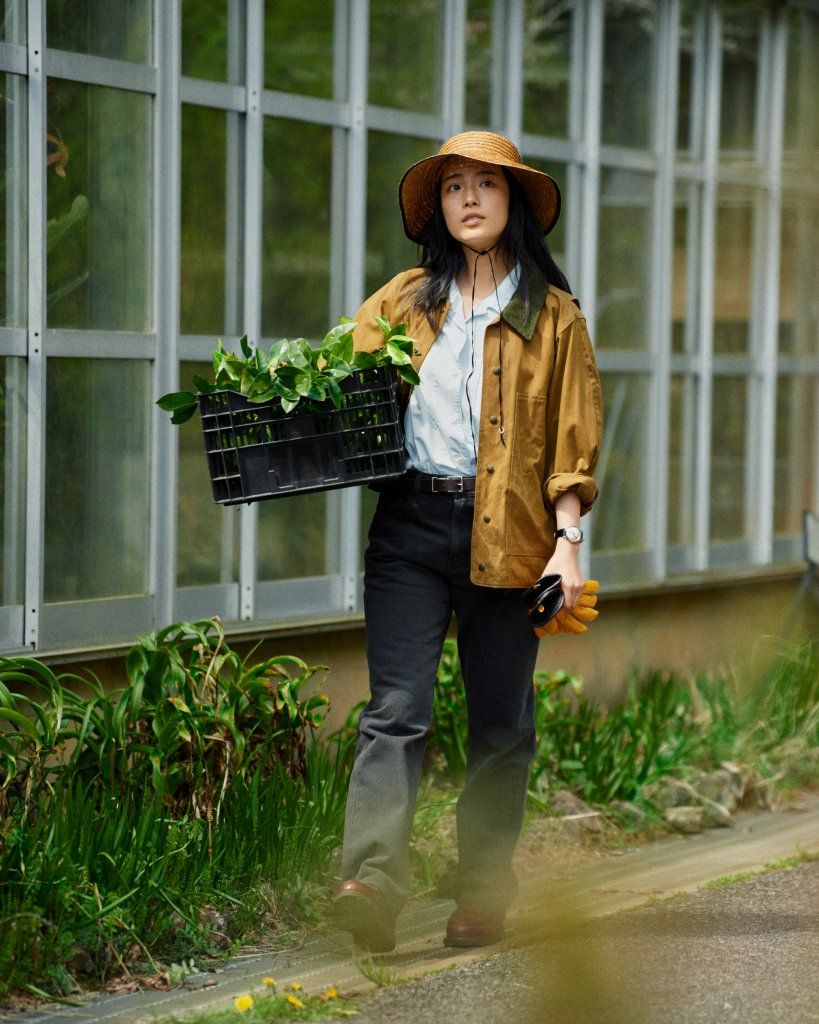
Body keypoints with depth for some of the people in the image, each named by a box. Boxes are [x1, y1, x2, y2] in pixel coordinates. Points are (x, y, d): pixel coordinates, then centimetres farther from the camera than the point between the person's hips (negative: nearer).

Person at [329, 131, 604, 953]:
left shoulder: (553, 315, 8)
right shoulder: (402, 302, 14)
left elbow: (573, 440, 5)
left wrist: (567, 540, -4)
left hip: (507, 535, -1)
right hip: (410, 524, 1)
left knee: (500, 722, 5)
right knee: (395, 710, -12)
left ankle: (483, 899, 14)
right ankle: (372, 884, -23)